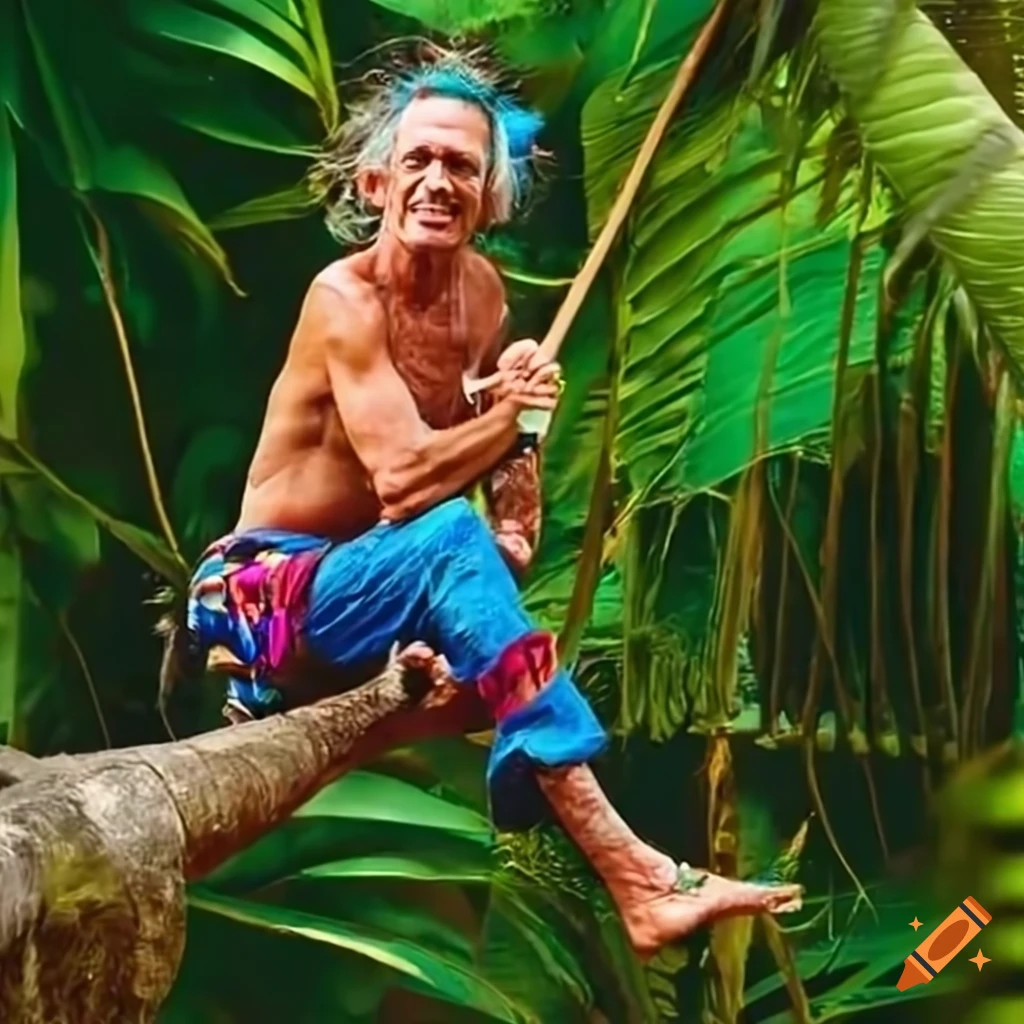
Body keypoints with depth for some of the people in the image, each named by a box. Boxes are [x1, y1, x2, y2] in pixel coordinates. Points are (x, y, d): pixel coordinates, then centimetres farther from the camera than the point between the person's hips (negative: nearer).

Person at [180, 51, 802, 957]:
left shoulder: (483, 291, 3)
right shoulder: (346, 298, -19)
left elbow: (508, 432, 16)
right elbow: (402, 478, -30)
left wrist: (516, 519, -6)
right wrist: (510, 409, -14)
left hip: (371, 582, 8)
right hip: (268, 589, -8)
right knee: (451, 539, -34)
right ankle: (636, 876, -41)